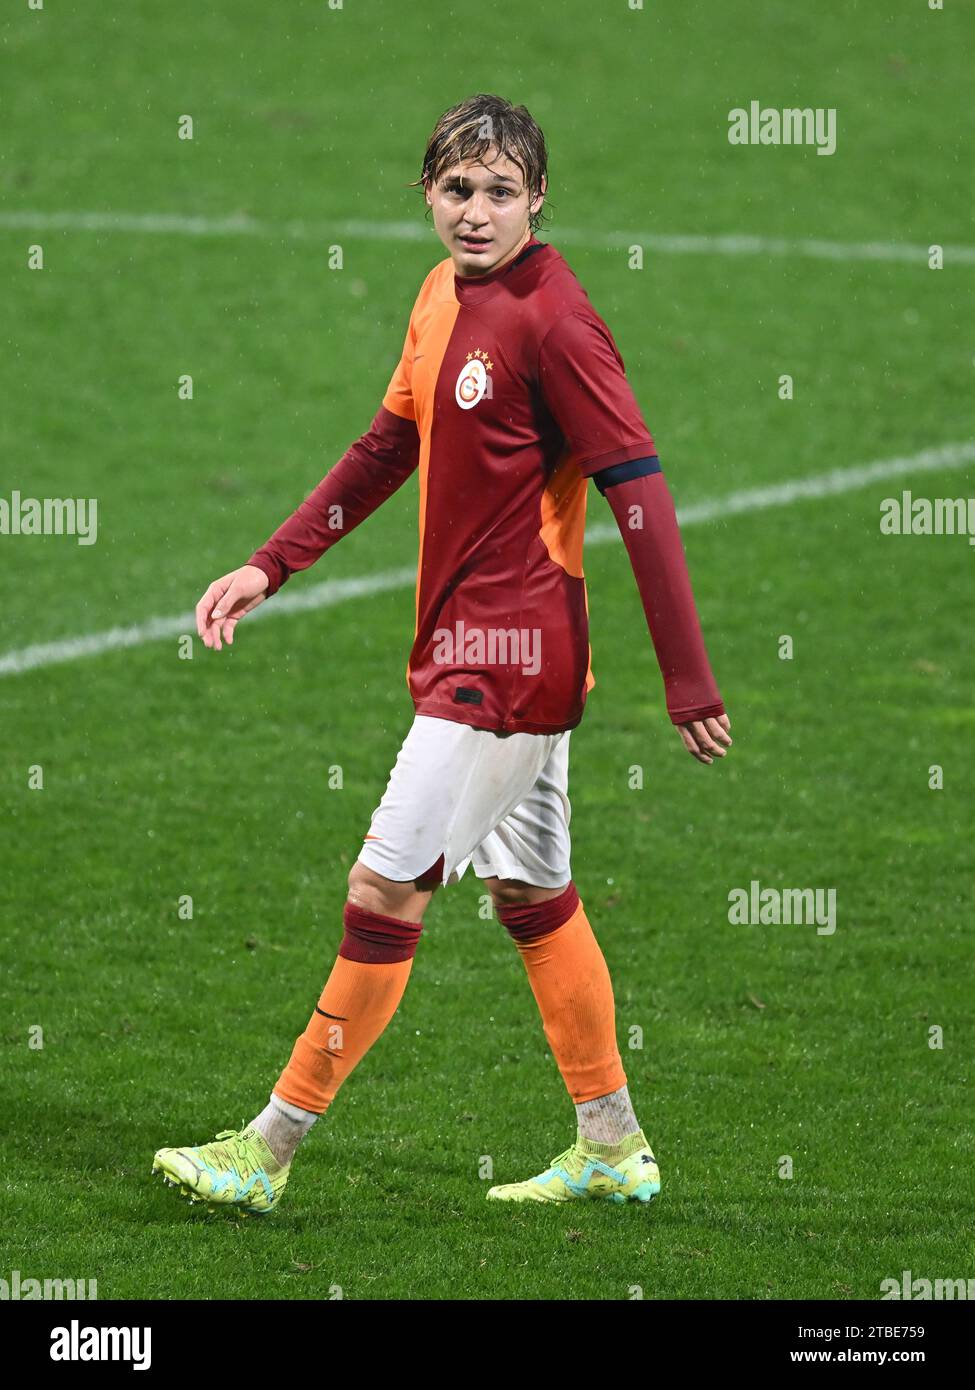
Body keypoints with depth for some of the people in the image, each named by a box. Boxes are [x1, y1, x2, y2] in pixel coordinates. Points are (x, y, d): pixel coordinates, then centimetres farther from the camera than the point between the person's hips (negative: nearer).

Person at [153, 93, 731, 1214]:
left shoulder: (552, 320, -17)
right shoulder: (444, 297, 8)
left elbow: (639, 492, -18)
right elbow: (392, 443, 21)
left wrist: (689, 684, -19)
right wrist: (270, 566, 16)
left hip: (509, 650, -9)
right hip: (466, 645, 9)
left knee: (388, 886, -7)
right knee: (530, 892, 16)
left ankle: (268, 1152, -2)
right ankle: (613, 1150, 26)